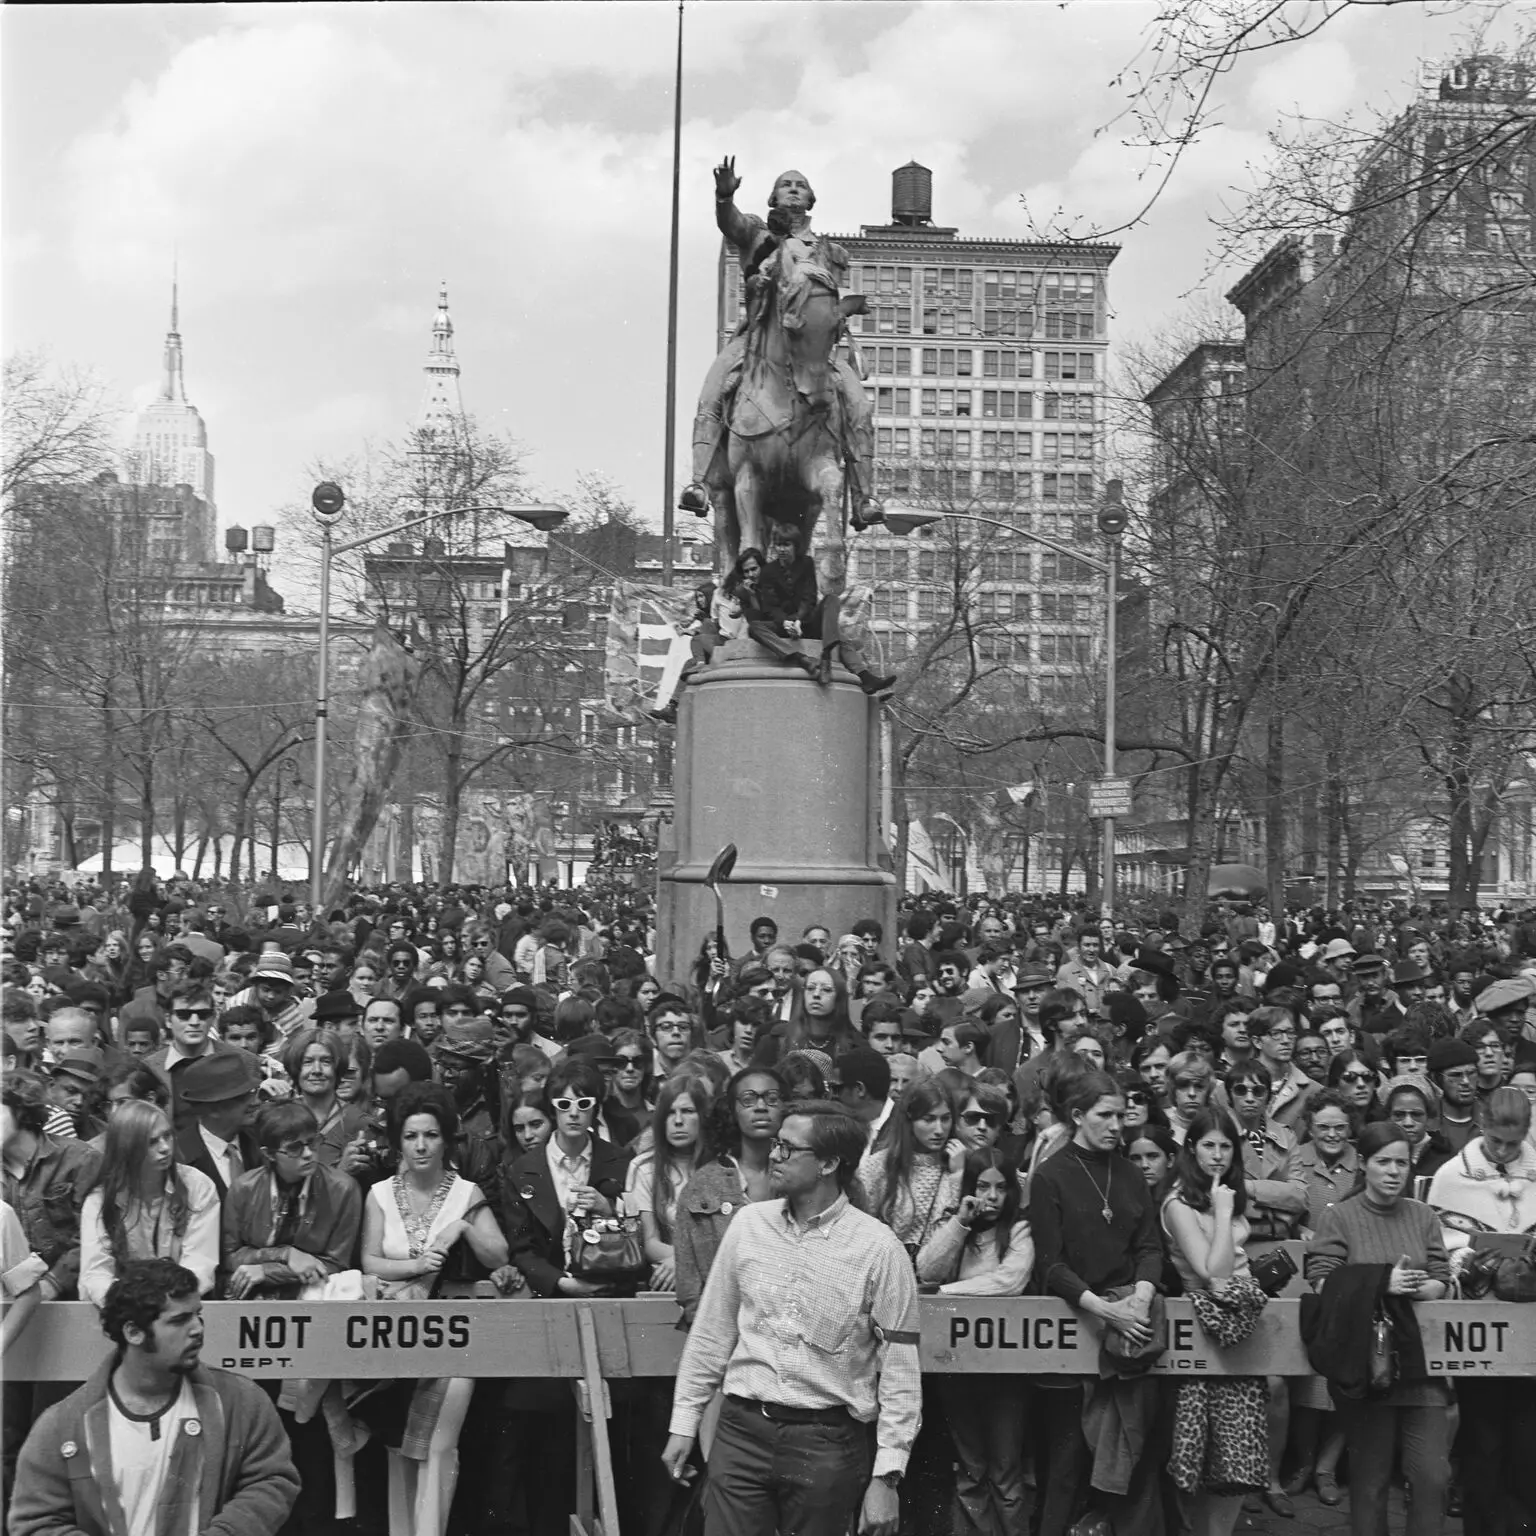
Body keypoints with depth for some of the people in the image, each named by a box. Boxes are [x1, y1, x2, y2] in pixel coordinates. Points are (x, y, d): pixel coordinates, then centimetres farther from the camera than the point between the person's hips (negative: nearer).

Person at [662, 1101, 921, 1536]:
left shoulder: (878, 1248, -8)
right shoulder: (748, 1224, 4)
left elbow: (900, 1372, -7)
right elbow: (711, 1332, 11)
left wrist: (887, 1476, -10)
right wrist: (684, 1423, 11)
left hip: (827, 1443, -3)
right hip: (741, 1431, 3)